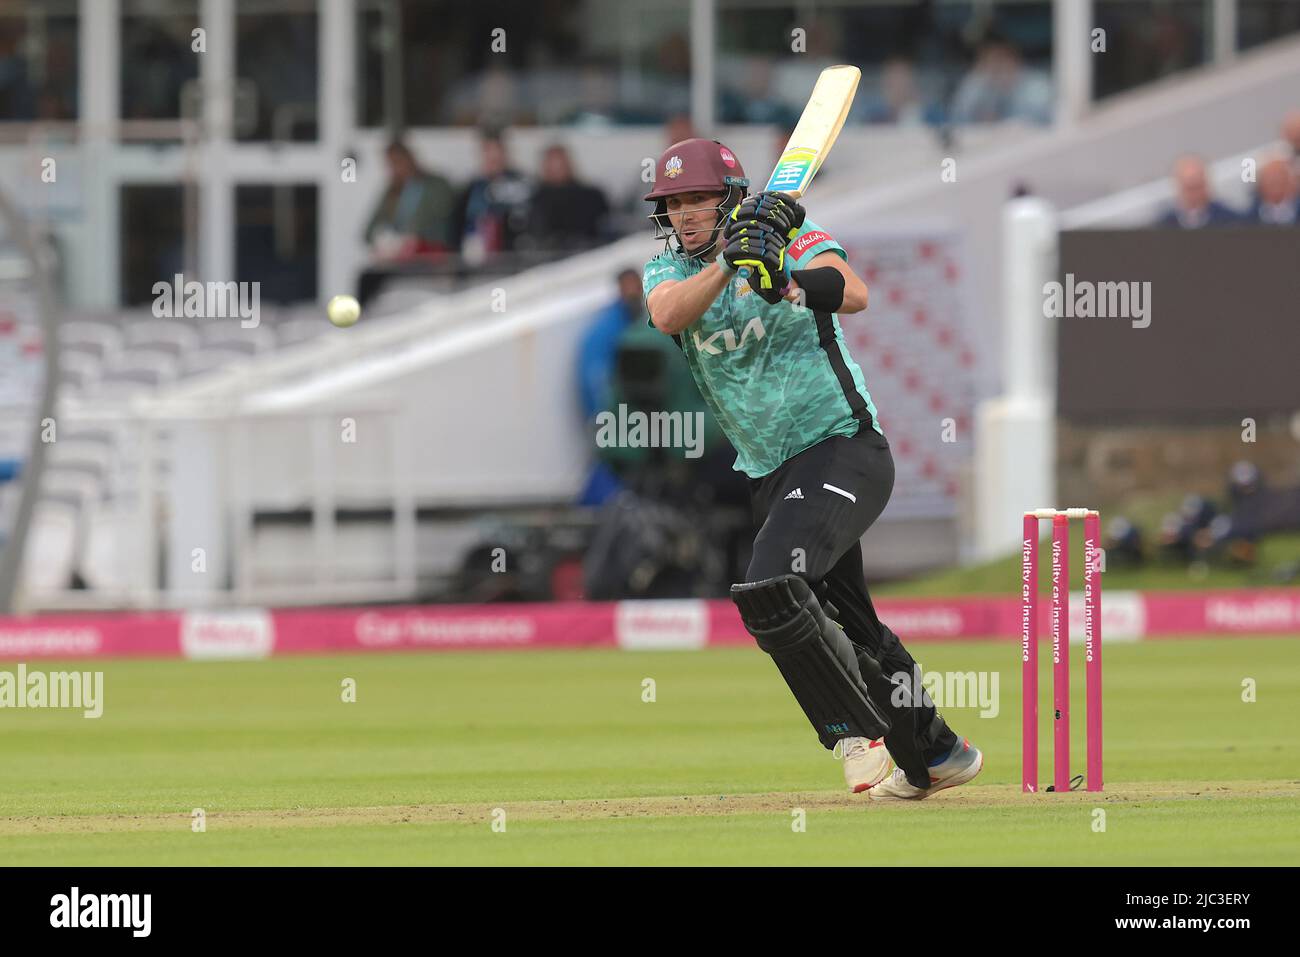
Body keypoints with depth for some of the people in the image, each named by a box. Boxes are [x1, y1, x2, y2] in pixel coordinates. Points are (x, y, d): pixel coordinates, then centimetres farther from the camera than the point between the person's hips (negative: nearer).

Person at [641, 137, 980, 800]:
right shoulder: (669, 270, 3)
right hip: (770, 475, 7)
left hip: (844, 446, -7)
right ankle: (934, 756, 33)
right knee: (849, 626, 16)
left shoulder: (797, 241, -8)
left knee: (770, 591, -26)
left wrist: (786, 273, -48)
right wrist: (727, 264, -37)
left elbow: (853, 294, -28)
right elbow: (668, 315, -21)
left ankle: (857, 735, -13)